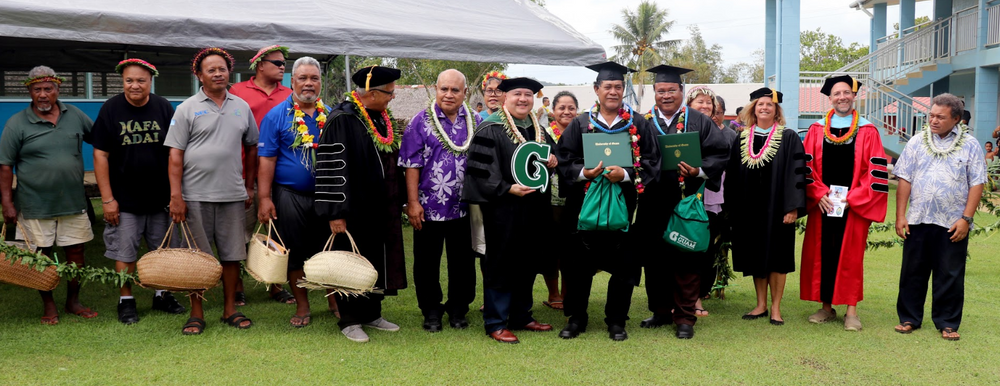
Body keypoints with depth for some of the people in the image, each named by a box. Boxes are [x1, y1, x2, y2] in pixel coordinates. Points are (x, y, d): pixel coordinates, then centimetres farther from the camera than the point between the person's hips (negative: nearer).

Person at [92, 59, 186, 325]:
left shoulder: (163, 108, 0)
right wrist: (107, 199, -9)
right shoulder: (110, 109, -4)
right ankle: (126, 301, 19)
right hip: (124, 199, -2)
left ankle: (162, 295, 27)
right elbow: (100, 155, -4)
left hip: (160, 197, 2)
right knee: (125, 252, 4)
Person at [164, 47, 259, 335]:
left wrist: (249, 186, 14)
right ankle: (196, 314, 13)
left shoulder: (241, 107, 10)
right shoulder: (187, 109, 0)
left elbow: (252, 147, 18)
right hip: (195, 195, -3)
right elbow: (175, 155, -4)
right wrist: (176, 196, -11)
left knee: (232, 255, 7)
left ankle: (230, 309, 19)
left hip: (233, 195, 3)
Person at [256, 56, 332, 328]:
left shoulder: (331, 115, 7)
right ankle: (302, 307, 20)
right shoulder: (277, 116, -2)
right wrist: (264, 198, -12)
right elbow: (267, 159, -6)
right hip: (290, 196, -2)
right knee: (295, 254, 6)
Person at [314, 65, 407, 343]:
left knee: (378, 261, 15)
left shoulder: (383, 119, 10)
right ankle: (350, 320, 15)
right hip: (356, 210, -8)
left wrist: (396, 203, 16)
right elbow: (331, 167, -18)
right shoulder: (342, 120, -15)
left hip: (382, 209, 8)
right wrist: (336, 212, -21)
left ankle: (372, 314, 28)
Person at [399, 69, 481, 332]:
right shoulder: (421, 121, -3)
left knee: (463, 262, 11)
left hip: (465, 208, 2)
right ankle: (431, 312, 23)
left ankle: (458, 310, 27)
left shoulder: (476, 122, 5)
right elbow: (412, 164, -6)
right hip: (428, 208, -2)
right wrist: (412, 202, -11)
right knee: (427, 263, 8)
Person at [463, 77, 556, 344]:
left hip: (533, 209, 7)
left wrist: (553, 161, -1)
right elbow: (481, 169, -14)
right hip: (504, 209, -7)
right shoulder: (491, 129, -9)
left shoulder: (538, 129, 13)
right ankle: (495, 322, 8)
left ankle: (521, 316, 26)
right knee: (501, 265, -1)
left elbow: (550, 156, 23)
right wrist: (508, 189, -24)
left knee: (527, 264, 13)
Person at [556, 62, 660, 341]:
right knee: (579, 264, 5)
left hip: (623, 205, 0)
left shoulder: (639, 125, 6)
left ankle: (616, 321, 19)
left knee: (623, 265, 4)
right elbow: (565, 161, 3)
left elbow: (651, 162, 0)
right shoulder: (580, 124, 7)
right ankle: (576, 318, 20)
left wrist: (626, 175, -15)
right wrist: (583, 173, -16)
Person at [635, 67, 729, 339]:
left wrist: (699, 171, -16)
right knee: (655, 259, 8)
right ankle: (661, 311, 23)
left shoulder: (699, 121, 5)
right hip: (653, 204, 3)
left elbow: (719, 153, -1)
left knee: (686, 260, 0)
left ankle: (685, 317, 10)